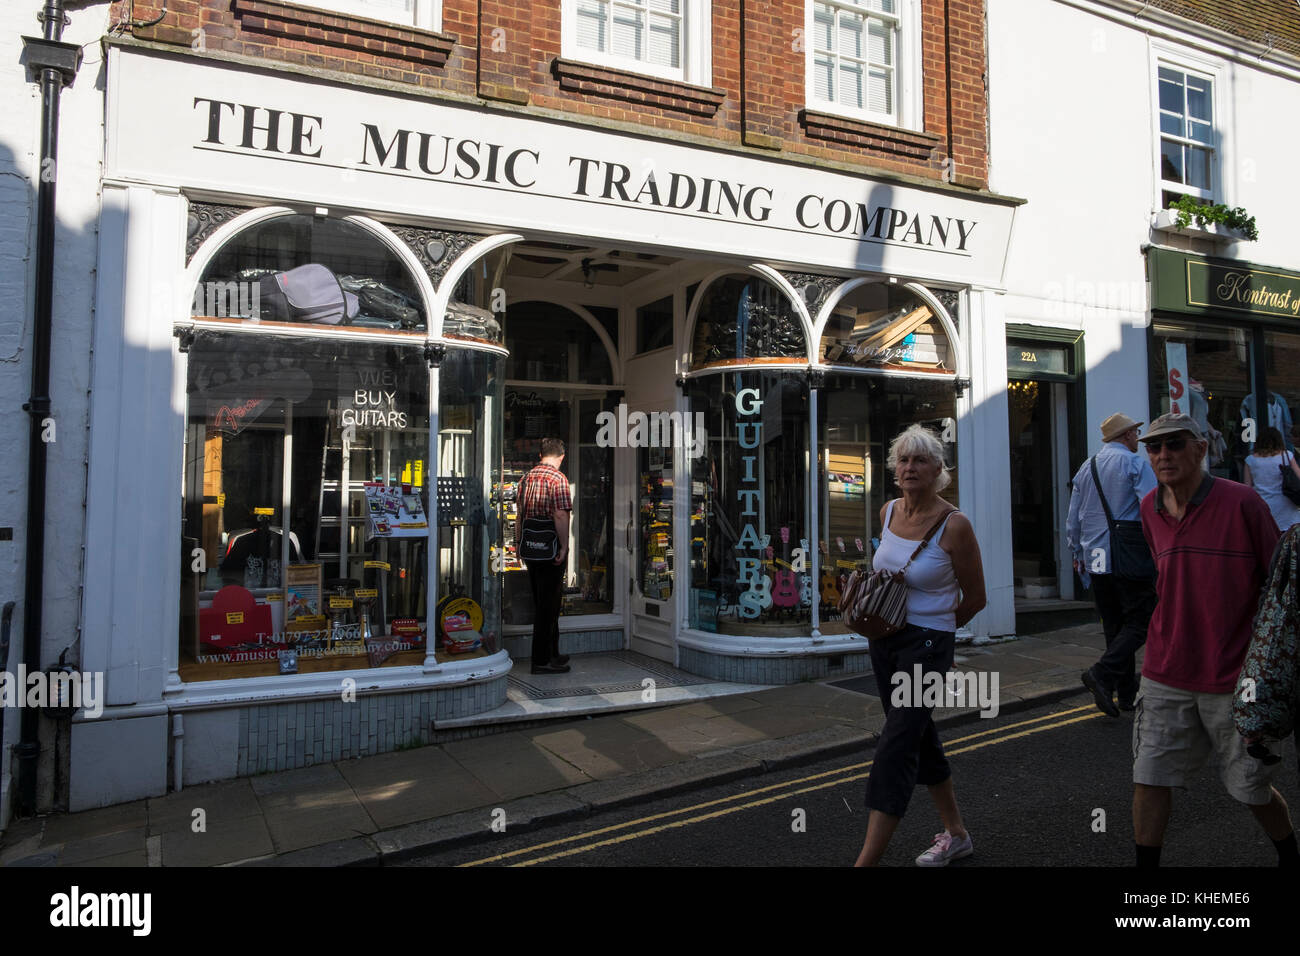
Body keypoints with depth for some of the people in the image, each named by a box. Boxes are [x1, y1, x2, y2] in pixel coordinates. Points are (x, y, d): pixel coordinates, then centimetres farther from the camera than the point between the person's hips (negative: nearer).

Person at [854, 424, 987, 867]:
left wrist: (933, 630, 5)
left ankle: (866, 860, -3)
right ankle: (956, 834, 36)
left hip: (927, 645, -7)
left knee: (894, 749, -8)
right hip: (884, 639, 7)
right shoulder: (888, 512, 3)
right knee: (919, 736, 18)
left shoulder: (954, 525, -16)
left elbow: (975, 598, -5)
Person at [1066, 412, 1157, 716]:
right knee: (1141, 620, -1)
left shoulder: (1086, 467, 13)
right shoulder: (1136, 463, -5)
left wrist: (1077, 553, 25)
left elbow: (1073, 519, 17)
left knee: (1114, 625, 12)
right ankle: (1103, 673, -18)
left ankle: (1127, 694, 16)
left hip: (1095, 561, 7)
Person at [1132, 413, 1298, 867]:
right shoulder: (1150, 509, 2)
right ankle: (1146, 863, 16)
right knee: (1150, 778, 2)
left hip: (1234, 676, -3)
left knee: (1251, 787, 13)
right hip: (1165, 675, 4)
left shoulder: (1241, 502, -12)